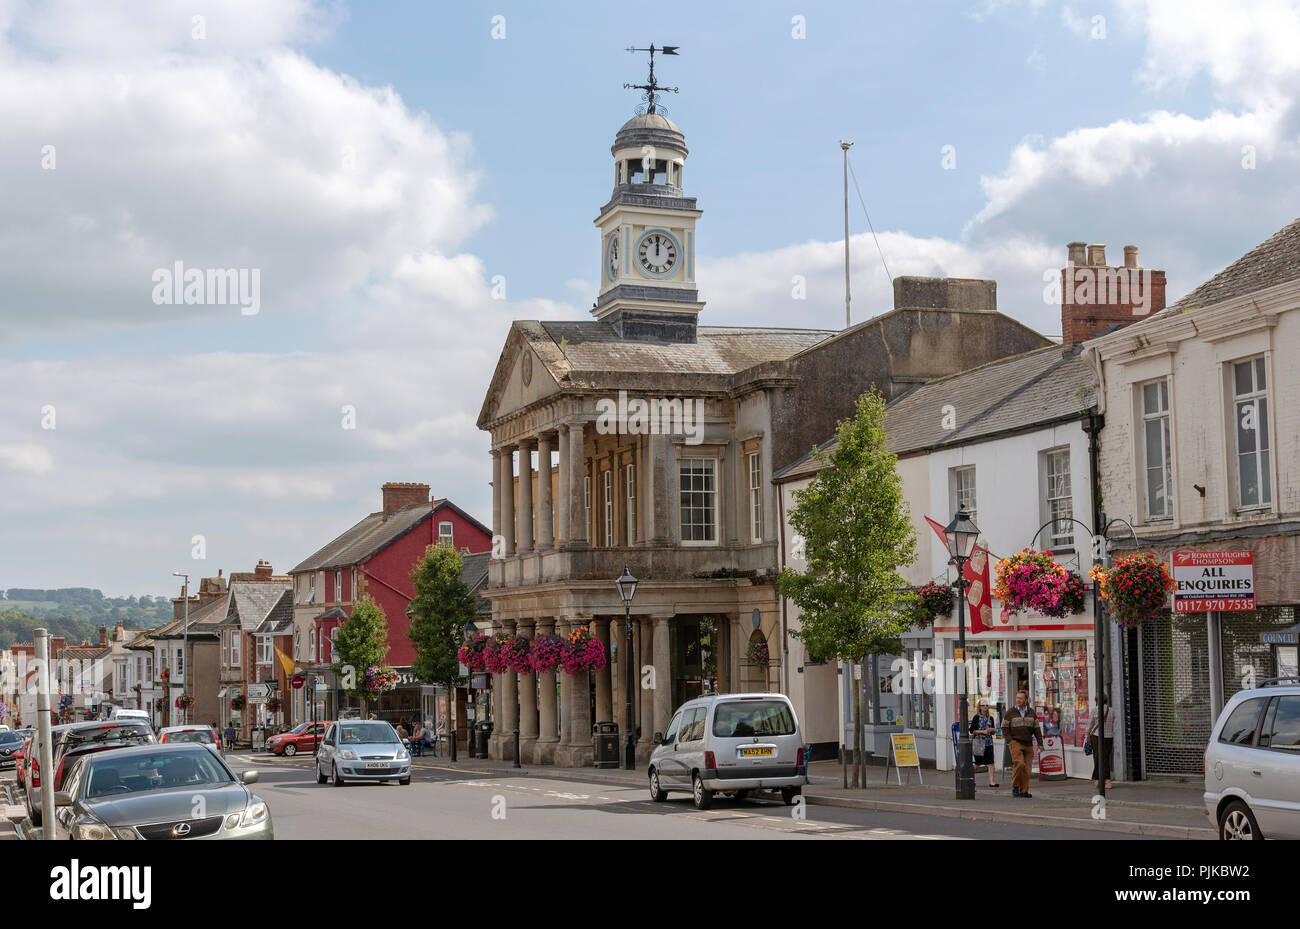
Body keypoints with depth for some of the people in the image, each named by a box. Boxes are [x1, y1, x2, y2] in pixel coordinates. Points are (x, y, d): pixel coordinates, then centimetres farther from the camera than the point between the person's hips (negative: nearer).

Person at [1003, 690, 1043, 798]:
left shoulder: (1031, 712, 10)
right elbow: (1004, 728, 1)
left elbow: (1036, 728, 12)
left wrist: (1040, 743, 6)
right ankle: (1015, 786, -5)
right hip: (1015, 742, -4)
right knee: (1019, 764, -21)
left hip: (1028, 744, 4)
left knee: (1027, 769, 0)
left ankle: (1024, 791, 8)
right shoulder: (1010, 712, 0)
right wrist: (1009, 740, -9)